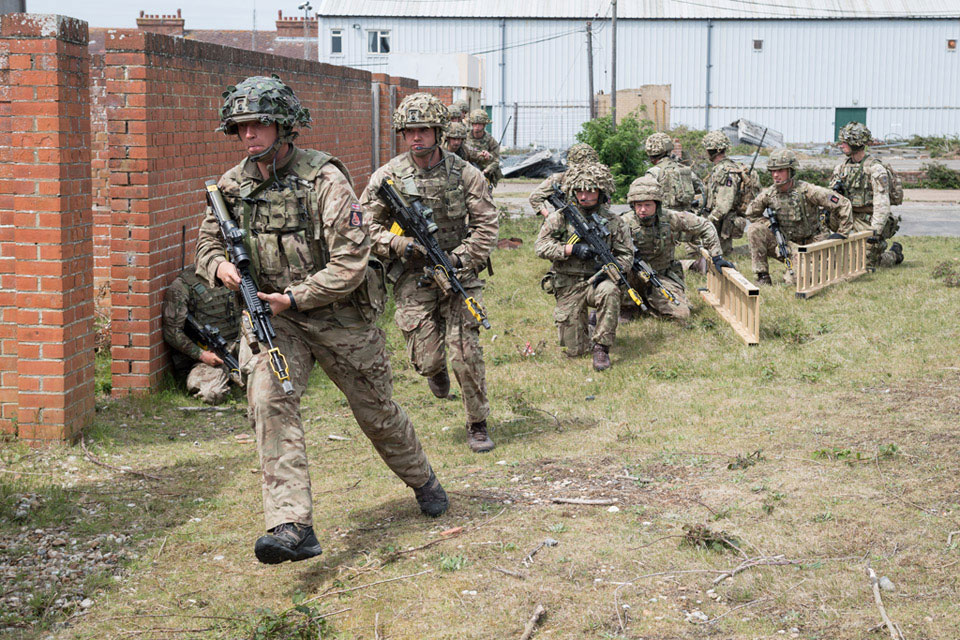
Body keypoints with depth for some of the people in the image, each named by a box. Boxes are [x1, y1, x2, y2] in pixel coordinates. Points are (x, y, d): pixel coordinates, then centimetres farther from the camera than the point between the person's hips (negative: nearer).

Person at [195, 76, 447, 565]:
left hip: (338, 316, -3)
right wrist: (218, 265, -11)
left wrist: (294, 297, -22)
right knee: (269, 400, -23)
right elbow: (208, 240, 13)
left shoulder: (324, 179, -18)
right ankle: (292, 528, -27)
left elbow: (351, 261, -20)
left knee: (376, 411, 13)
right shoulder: (233, 185, -1)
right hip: (273, 315, 3)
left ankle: (422, 479, 43)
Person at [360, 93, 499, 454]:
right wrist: (401, 245, -14)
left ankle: (478, 425, 10)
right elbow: (367, 226, 2)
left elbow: (486, 224, 1)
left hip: (457, 274, 0)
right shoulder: (387, 177, -2)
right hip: (413, 278, 0)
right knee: (426, 358, -5)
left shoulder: (464, 173, -1)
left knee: (466, 353, -7)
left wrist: (461, 259, -11)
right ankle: (436, 371, 35)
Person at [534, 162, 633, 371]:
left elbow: (626, 254, 4)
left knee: (609, 291, -39)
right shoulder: (560, 217, -2)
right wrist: (572, 249, -21)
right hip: (568, 286, 0)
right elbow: (541, 246, -7)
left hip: (596, 280, 0)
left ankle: (601, 347, -23)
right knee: (574, 350, -4)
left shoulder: (613, 221, 1)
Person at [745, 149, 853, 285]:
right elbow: (751, 214, 10)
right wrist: (772, 226, -5)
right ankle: (763, 276, -11)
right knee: (755, 230, -18)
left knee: (793, 280, -26)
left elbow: (843, 204, -16)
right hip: (786, 244, 4)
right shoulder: (768, 194, -6)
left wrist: (842, 233, -12)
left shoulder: (807, 191, -19)